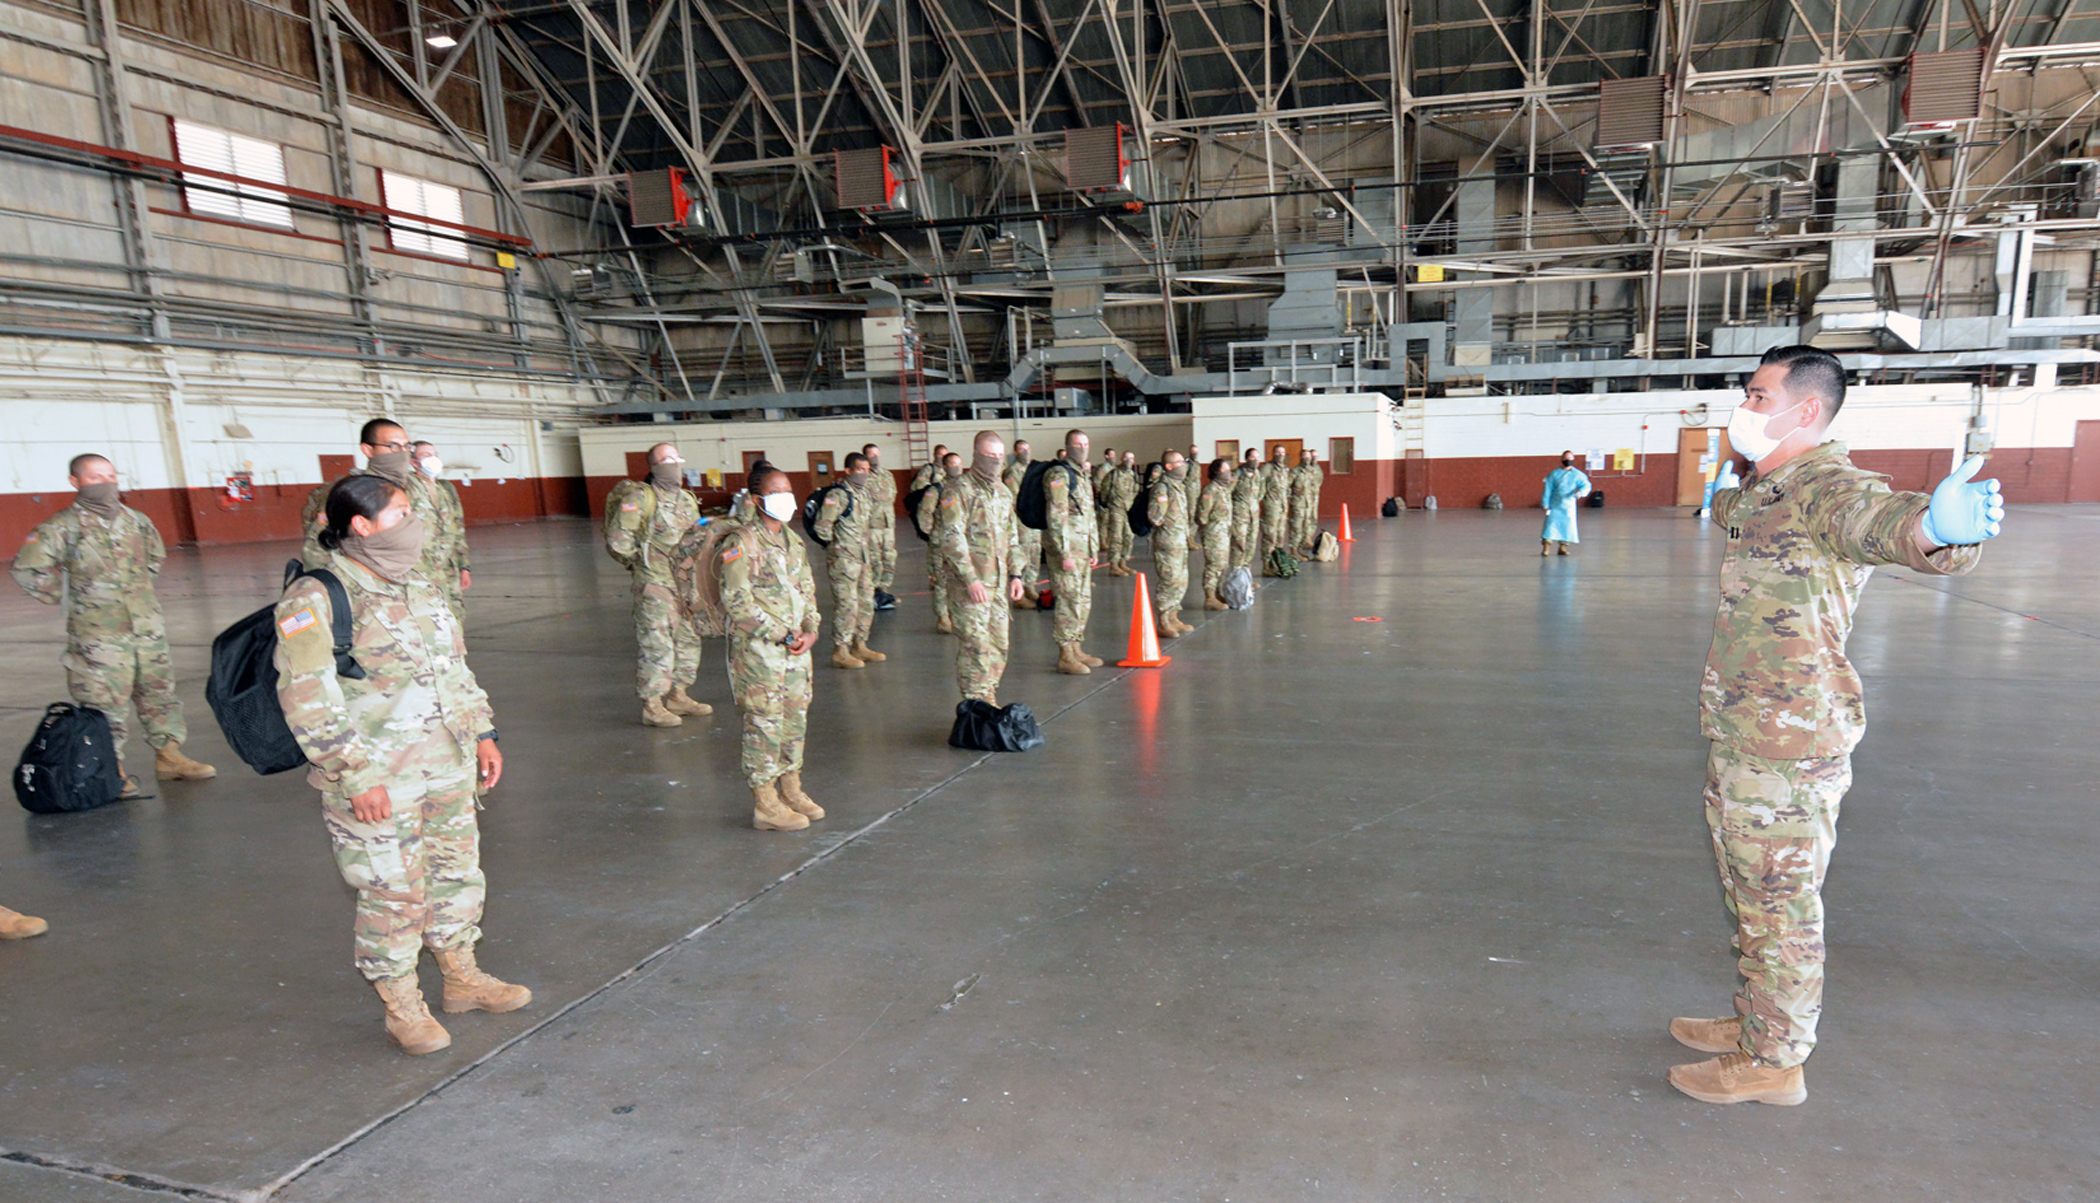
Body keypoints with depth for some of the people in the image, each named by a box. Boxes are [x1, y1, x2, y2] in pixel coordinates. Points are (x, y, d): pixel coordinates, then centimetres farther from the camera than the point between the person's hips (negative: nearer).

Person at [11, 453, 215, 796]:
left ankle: (169, 756, 22)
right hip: (99, 637, -5)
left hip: (148, 630, 5)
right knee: (105, 704, -1)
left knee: (160, 692, 11)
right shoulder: (62, 528, -8)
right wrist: (63, 596, -1)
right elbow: (27, 569, -8)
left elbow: (156, 555, 27)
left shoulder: (136, 520, 8)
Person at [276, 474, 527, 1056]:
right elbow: (308, 700, -17)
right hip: (377, 781, -7)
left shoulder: (421, 588, 12)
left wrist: (482, 733, 14)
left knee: (458, 875, 16)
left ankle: (462, 977, 34)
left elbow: (457, 667, 20)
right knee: (392, 894, 4)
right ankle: (402, 1007, 22)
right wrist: (356, 775, -19)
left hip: (448, 770, 7)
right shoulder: (315, 599, -13)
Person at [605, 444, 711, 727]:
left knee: (688, 639, 14)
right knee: (656, 643, -4)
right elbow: (618, 540, -14)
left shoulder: (688, 500, 13)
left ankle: (678, 697, 27)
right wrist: (640, 562, -4)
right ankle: (652, 707, 5)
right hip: (655, 585, -8)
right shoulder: (640, 498, -11)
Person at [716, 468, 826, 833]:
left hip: (796, 647, 8)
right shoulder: (741, 544, -11)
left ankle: (791, 791, 28)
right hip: (758, 649, -8)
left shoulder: (792, 541, 14)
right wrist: (780, 635, -16)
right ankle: (765, 805, 7)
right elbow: (737, 601, -17)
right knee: (764, 724, -2)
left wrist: (810, 630, 1)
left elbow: (807, 589, 18)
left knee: (795, 719, 14)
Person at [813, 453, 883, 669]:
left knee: (866, 602, 13)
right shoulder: (839, 495, -16)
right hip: (843, 559, -9)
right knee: (846, 604, -7)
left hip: (863, 557, 9)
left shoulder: (866, 494, 11)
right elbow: (821, 526, -19)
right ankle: (840, 652, 1)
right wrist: (835, 543, -7)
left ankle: (860, 647, 24)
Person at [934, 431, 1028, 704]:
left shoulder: (1003, 492, 16)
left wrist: (1015, 574, 13)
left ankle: (989, 700, 23)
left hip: (998, 583, 7)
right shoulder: (958, 491, -8)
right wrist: (971, 580, -21)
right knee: (976, 646, -8)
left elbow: (1011, 536, 23)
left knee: (998, 644, 10)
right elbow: (952, 540, -15)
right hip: (968, 582, -7)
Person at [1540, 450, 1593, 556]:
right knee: (1550, 524, -10)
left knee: (1567, 525, 3)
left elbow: (1586, 485, 1)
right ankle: (1546, 547, -8)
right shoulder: (1555, 474, 1)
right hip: (1555, 505, -2)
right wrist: (1545, 504, -5)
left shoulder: (1577, 474, 6)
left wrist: (1580, 492, -21)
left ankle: (1563, 547, 16)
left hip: (1569, 505, 2)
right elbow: (1548, 489, 1)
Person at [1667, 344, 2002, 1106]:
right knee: (1747, 892, 21)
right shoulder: (1763, 491, 12)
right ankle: (1756, 1022, 38)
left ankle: (1774, 1061, 18)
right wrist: (1725, 496, 57)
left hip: (1789, 742, -10)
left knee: (1781, 902, 4)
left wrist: (1937, 528, -63)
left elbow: (1883, 519, -42)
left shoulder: (1829, 489, -19)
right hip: (1737, 732, 10)